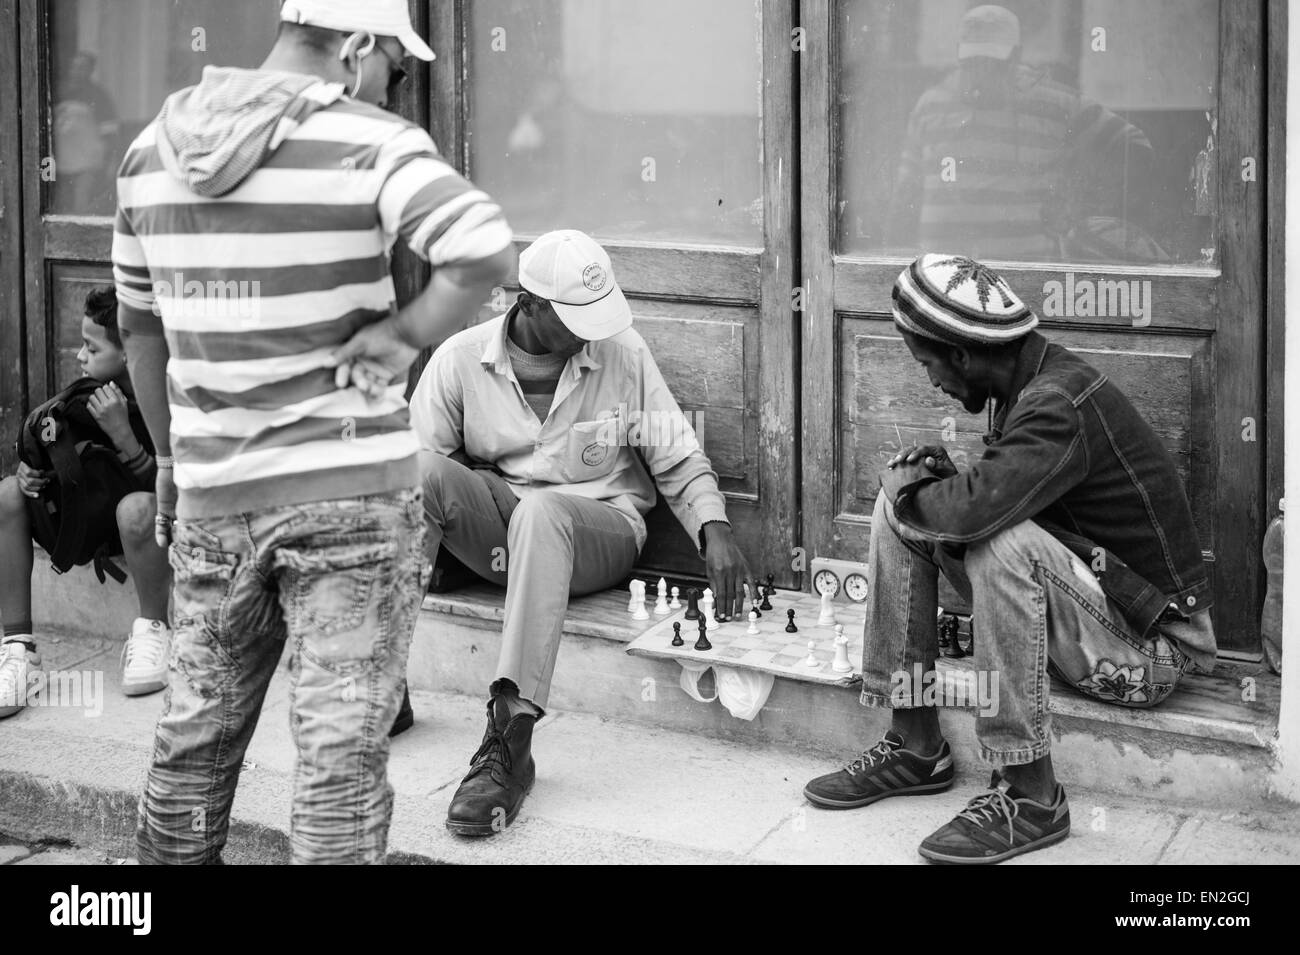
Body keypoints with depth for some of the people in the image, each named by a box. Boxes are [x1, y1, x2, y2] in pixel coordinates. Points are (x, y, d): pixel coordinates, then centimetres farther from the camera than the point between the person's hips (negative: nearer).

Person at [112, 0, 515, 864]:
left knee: (199, 729, 20)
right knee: (343, 743, 2)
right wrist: (406, 337, -13)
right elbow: (486, 252, -28)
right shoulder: (371, 144, -12)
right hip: (355, 491, -5)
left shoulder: (155, 149, 6)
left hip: (213, 497, 5)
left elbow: (139, 323, 15)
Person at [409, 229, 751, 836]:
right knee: (428, 475, -31)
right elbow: (413, 460, -1)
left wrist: (714, 527, -11)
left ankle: (510, 739, -48)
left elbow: (677, 458, 6)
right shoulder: (460, 359, 0)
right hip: (494, 526, 2)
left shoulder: (623, 353, 1)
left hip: (596, 526, -1)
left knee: (542, 511, -39)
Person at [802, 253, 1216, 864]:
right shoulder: (1034, 384, 3)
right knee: (903, 514, 1)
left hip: (1147, 651, -9)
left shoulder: (1059, 406, -25)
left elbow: (973, 511, -39)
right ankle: (915, 746, 5)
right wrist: (939, 482, -5)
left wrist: (908, 489, -17)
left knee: (997, 539, -34)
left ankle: (1030, 797, -24)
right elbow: (989, 500, 16)